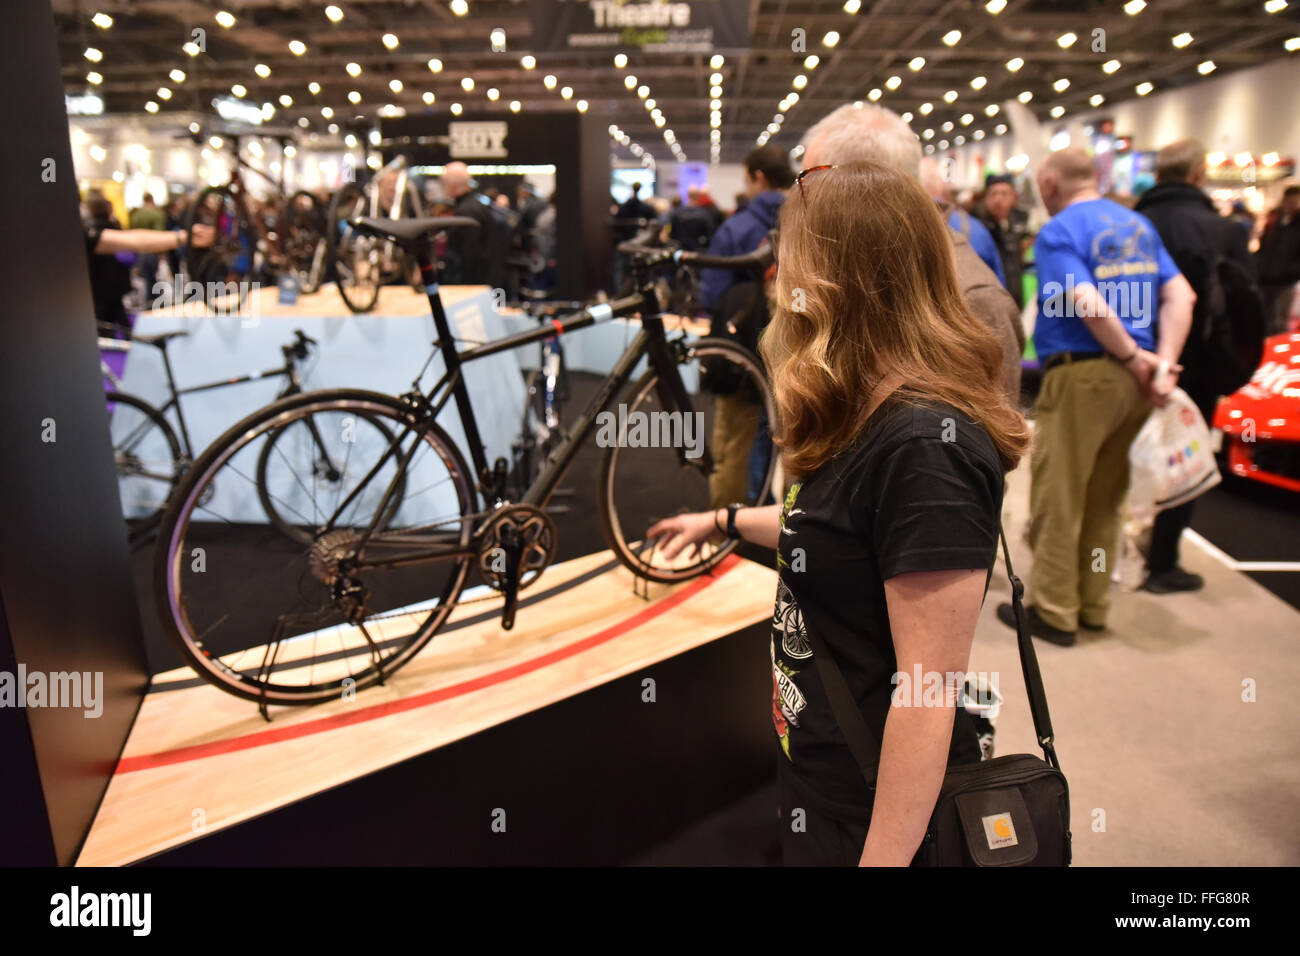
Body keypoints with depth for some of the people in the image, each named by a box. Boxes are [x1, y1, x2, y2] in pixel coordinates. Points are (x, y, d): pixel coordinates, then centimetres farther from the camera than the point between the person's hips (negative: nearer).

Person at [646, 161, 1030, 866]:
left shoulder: (926, 444, -28)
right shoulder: (876, 418, 2)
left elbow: (928, 692, -27)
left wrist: (884, 855, -22)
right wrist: (724, 520, 29)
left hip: (878, 818, -9)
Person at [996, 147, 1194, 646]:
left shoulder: (1057, 232, -9)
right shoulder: (1138, 225, 14)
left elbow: (1087, 303, -21)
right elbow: (1180, 294, 6)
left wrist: (1134, 357, -11)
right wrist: (1164, 361, -2)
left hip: (1081, 375, -8)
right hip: (1129, 379, 8)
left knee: (1058, 497, 2)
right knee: (1104, 497, 16)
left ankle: (1053, 610, 10)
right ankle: (1092, 604, 26)